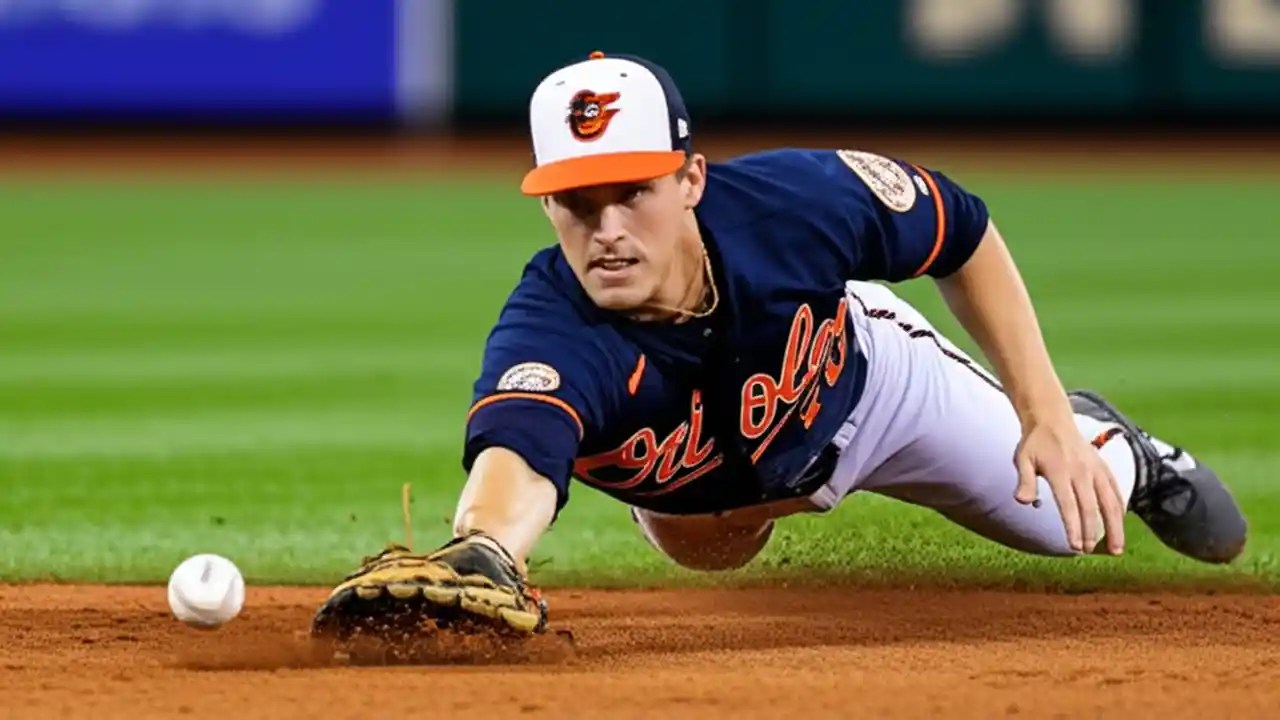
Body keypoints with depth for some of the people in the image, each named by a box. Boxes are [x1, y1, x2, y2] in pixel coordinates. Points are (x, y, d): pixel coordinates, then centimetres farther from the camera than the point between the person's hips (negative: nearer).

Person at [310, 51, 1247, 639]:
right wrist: (481, 553, -96)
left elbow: (960, 230, -20)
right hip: (690, 482, 0)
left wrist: (1047, 415, -25)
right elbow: (518, 447, -72)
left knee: (1078, 515, 13)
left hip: (863, 376, 0)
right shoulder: (551, 335, -48)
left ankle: (1107, 443, 49)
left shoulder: (796, 201, -41)